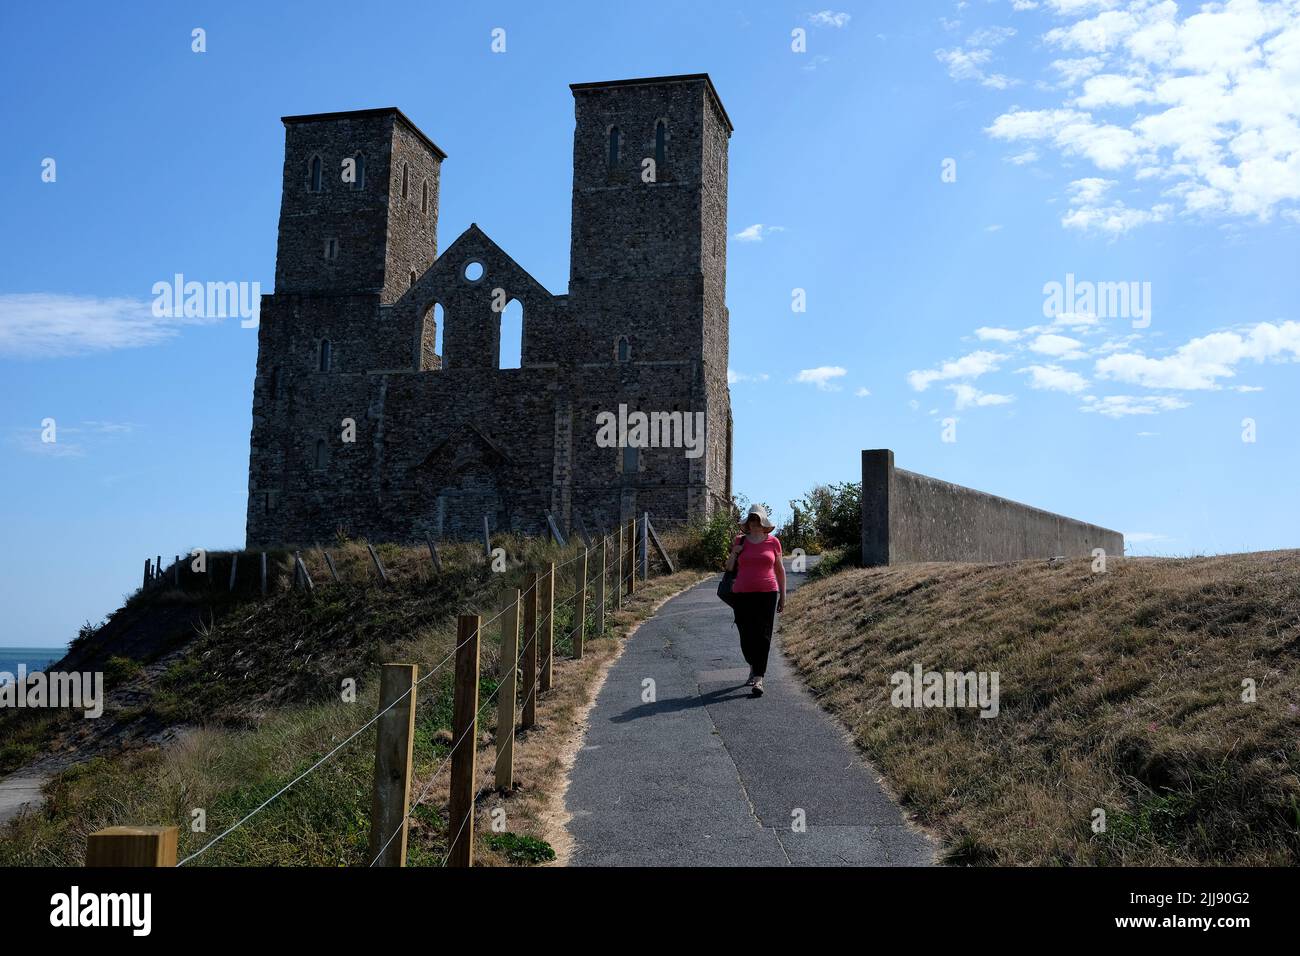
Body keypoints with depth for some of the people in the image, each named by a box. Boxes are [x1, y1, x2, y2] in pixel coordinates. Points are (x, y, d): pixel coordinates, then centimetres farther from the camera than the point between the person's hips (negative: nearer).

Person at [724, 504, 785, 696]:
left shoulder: (773, 541, 4)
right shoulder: (739, 541, 6)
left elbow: (779, 569, 11)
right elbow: (729, 568, 12)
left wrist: (783, 595, 8)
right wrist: (734, 553, -7)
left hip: (767, 594, -1)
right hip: (742, 594, 1)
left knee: (763, 637, -6)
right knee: (746, 636, 4)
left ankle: (758, 679, -7)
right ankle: (753, 667, 31)